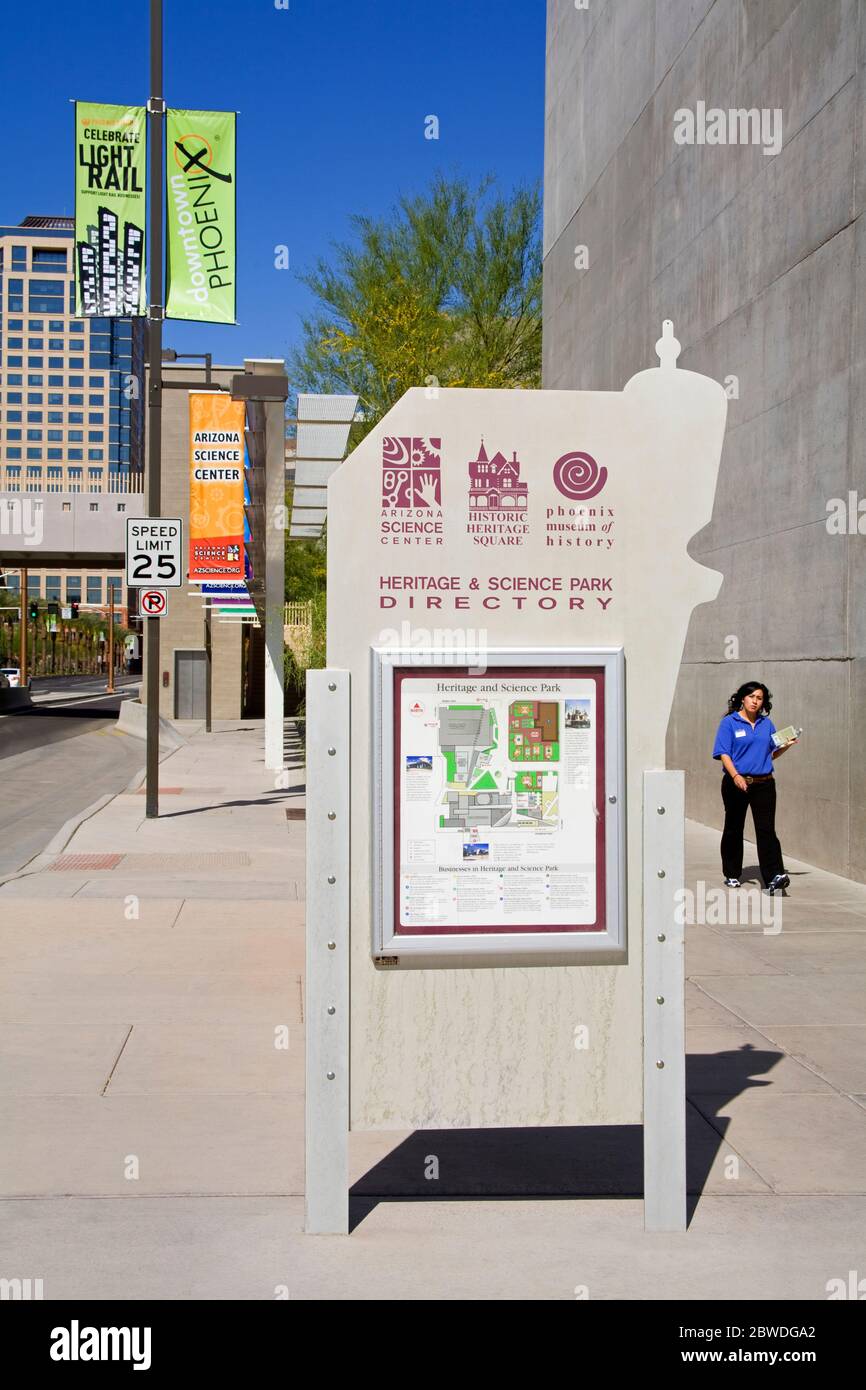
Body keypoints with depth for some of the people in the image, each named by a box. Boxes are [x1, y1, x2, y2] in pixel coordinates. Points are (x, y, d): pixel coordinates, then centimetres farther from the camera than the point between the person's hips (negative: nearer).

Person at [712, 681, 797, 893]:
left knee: (766, 829, -9)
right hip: (736, 784, -2)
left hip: (763, 784, 2)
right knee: (734, 829, 9)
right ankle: (731, 875, 23)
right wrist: (735, 776, -22)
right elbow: (723, 753, -8)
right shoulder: (729, 722, -1)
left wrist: (786, 746, -2)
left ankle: (774, 876, -17)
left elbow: (772, 754, 18)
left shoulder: (767, 723, 12)